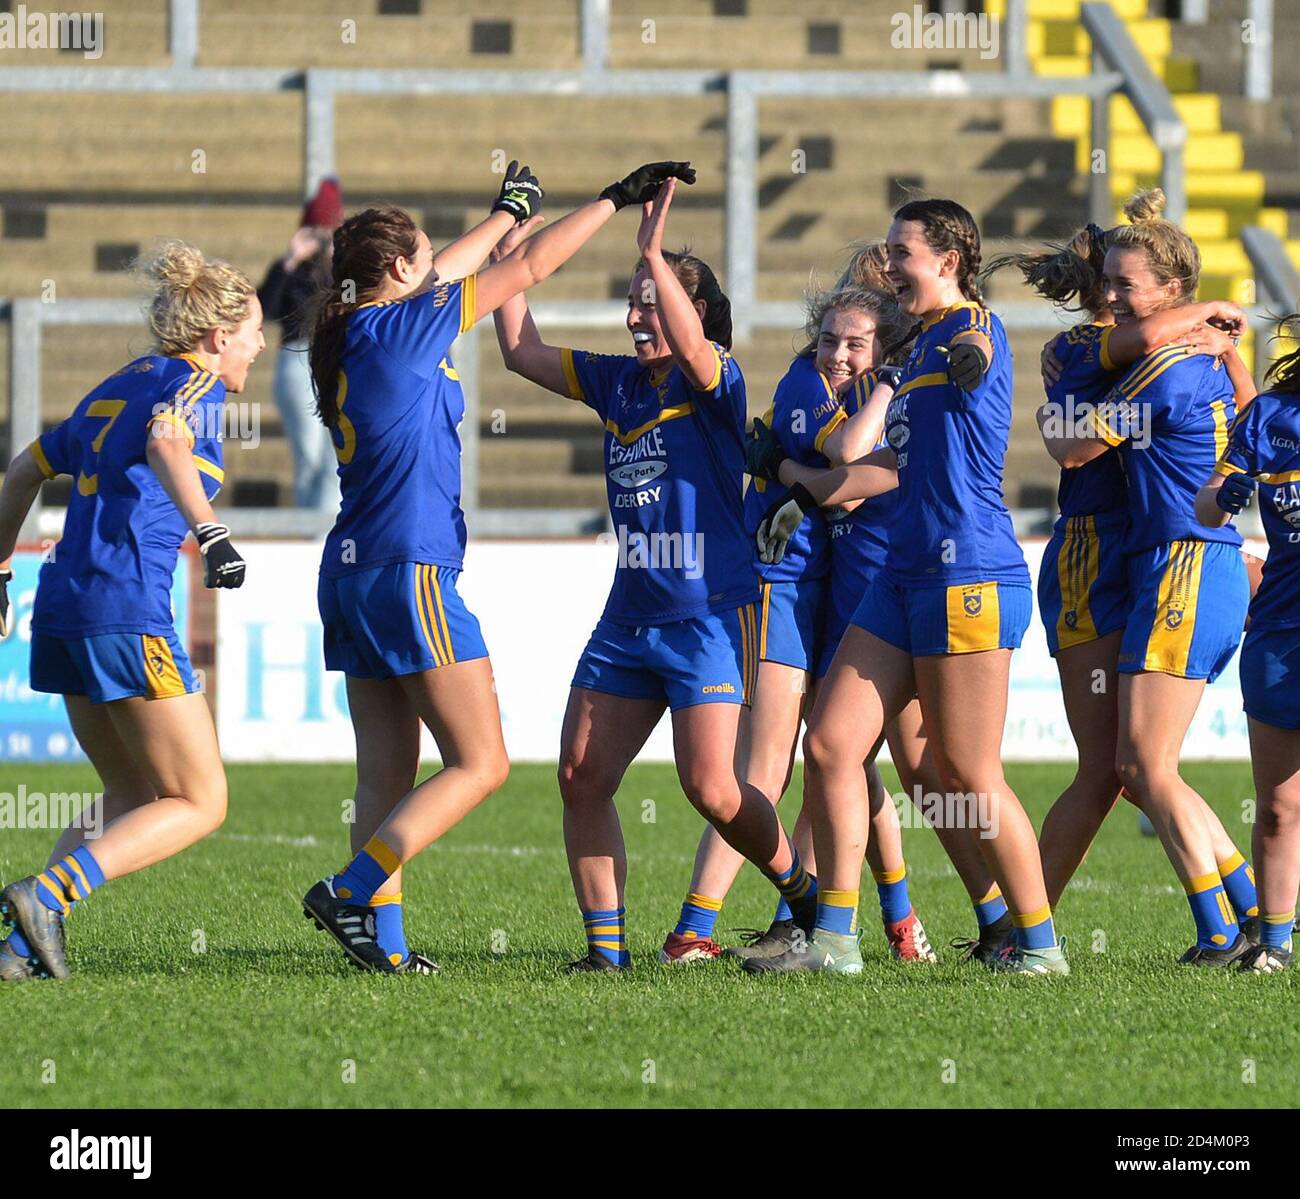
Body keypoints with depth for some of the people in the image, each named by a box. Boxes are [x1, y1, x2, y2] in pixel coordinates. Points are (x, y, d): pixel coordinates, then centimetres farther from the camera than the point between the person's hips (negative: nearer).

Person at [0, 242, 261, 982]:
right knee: (199, 804, -2)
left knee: (132, 796, 18)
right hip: (128, 611, -9)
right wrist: (211, 532, -38)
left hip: (64, 607, 9)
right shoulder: (195, 383, -3)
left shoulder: (119, 387, 22)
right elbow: (165, 443, -26)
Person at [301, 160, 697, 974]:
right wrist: (616, 200, 6)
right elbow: (529, 269, -4)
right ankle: (350, 892, -16)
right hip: (408, 572, -9)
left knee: (389, 776, 7)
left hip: (355, 574, 9)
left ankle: (381, 937, 1)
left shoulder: (356, 335, 11)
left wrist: (510, 211, 42)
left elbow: (435, 279, 30)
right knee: (481, 763, -6)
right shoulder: (399, 329, -10)